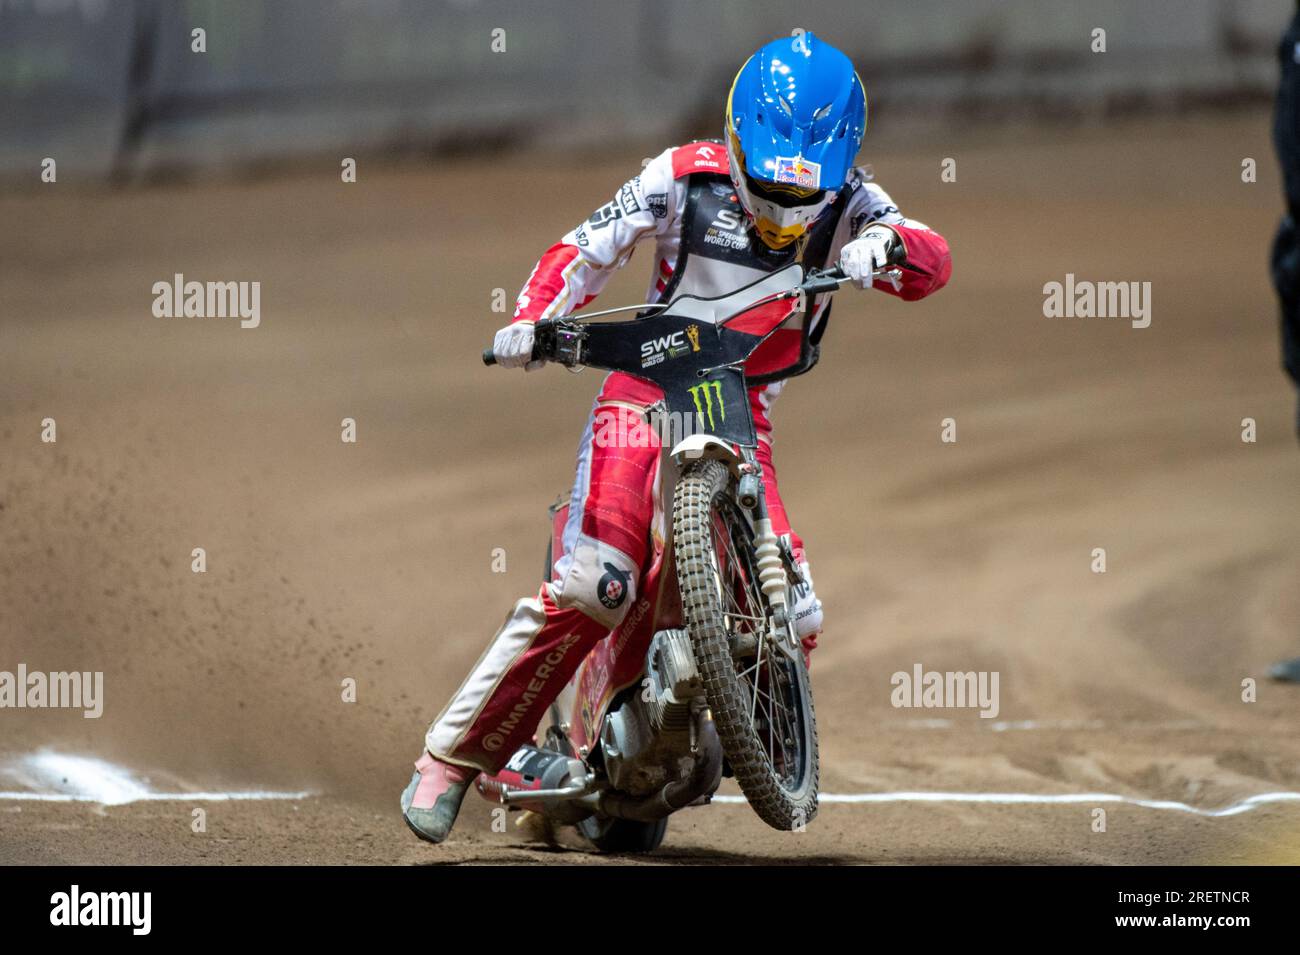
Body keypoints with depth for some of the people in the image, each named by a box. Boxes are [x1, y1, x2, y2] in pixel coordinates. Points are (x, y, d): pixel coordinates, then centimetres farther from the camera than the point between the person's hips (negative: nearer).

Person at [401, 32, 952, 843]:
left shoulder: (851, 204, 0)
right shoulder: (688, 177, -5)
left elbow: (931, 260, -16)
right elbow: (589, 246, 0)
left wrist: (886, 247, -40)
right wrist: (533, 319, -17)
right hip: (648, 388, -3)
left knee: (793, 616, -8)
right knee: (591, 585, -23)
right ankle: (454, 758, -13)